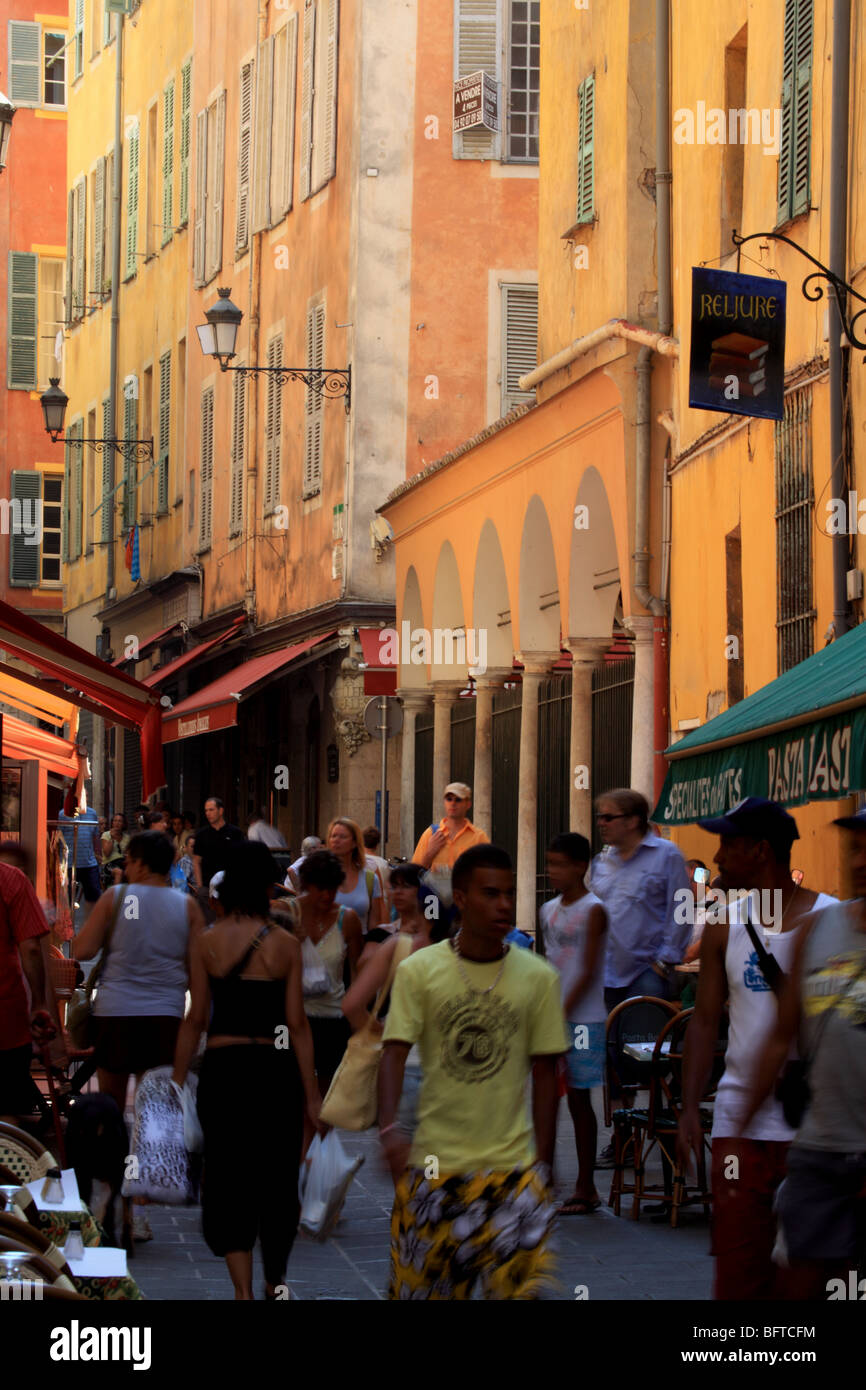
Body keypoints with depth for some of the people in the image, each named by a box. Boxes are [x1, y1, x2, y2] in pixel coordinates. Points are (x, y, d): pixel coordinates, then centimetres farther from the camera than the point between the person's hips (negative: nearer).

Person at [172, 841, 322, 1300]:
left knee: (229, 1177, 5)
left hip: (221, 1068, 0)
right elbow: (296, 1023, -4)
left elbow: (194, 1020, -4)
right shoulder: (285, 944, -4)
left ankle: (243, 1288, -6)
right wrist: (311, 1093, 3)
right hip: (275, 1068, 0)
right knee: (277, 1175, 15)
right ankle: (275, 1281, 30)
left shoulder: (206, 943, -4)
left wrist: (177, 1081, 5)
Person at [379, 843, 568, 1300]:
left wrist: (543, 1165, 5)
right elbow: (394, 1052, -8)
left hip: (512, 1163, 0)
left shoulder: (538, 978, 2)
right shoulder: (419, 971, -1)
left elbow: (544, 1074, 6)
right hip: (434, 1161, 0)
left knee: (520, 1285, -11)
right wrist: (389, 1129, -24)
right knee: (424, 1285, 7)